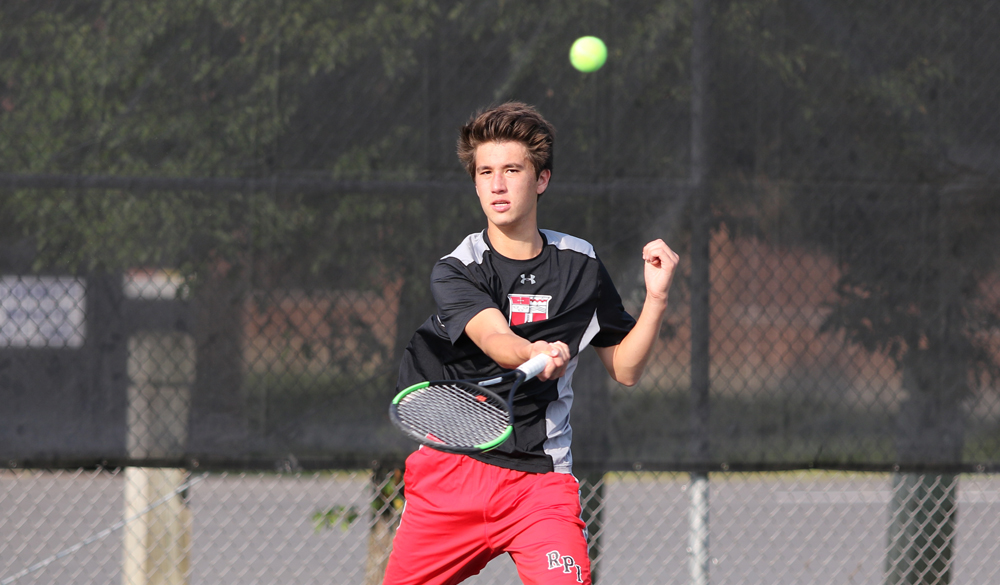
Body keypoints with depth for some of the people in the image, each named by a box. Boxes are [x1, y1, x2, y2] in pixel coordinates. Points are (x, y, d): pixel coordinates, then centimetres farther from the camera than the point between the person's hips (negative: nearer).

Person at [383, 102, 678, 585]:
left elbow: (624, 368, 13)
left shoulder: (580, 265, 6)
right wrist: (535, 354, -46)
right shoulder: (455, 271, -4)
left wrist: (656, 299, -3)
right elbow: (494, 339, -24)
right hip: (451, 472, 0)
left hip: (541, 479, 1)